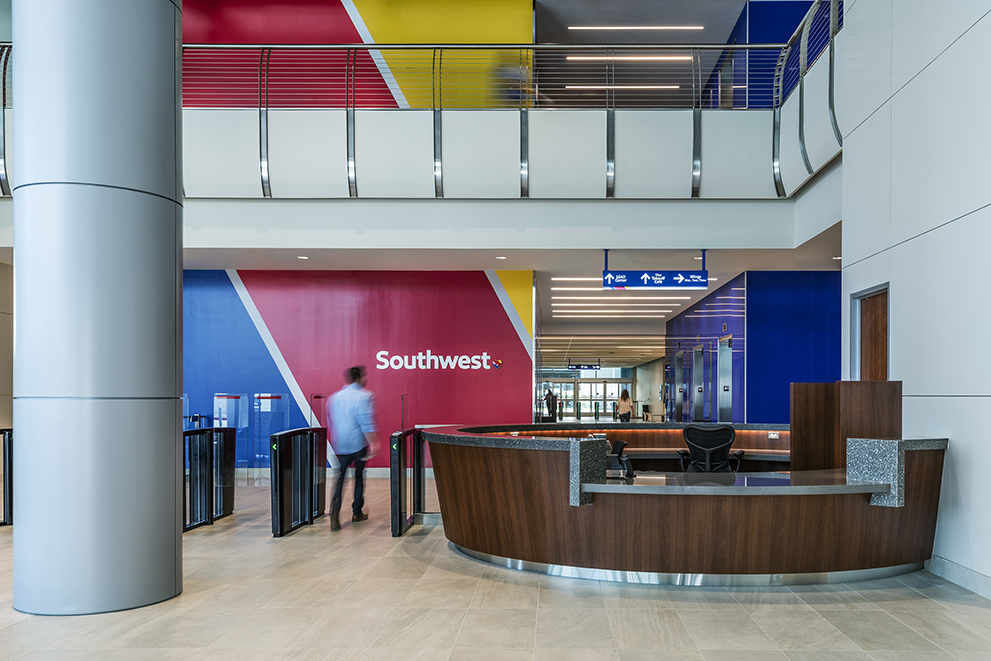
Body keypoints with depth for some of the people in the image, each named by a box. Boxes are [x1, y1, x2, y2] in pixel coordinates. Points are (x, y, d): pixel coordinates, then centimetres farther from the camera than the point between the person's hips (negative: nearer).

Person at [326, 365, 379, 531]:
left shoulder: (334, 397, 9)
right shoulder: (365, 396, -8)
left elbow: (330, 422, 16)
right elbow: (367, 423, -16)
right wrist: (373, 444, -16)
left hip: (340, 446, 3)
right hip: (358, 444, -3)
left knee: (340, 479, 3)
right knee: (359, 477, 13)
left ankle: (335, 516, -14)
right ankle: (357, 513, 21)